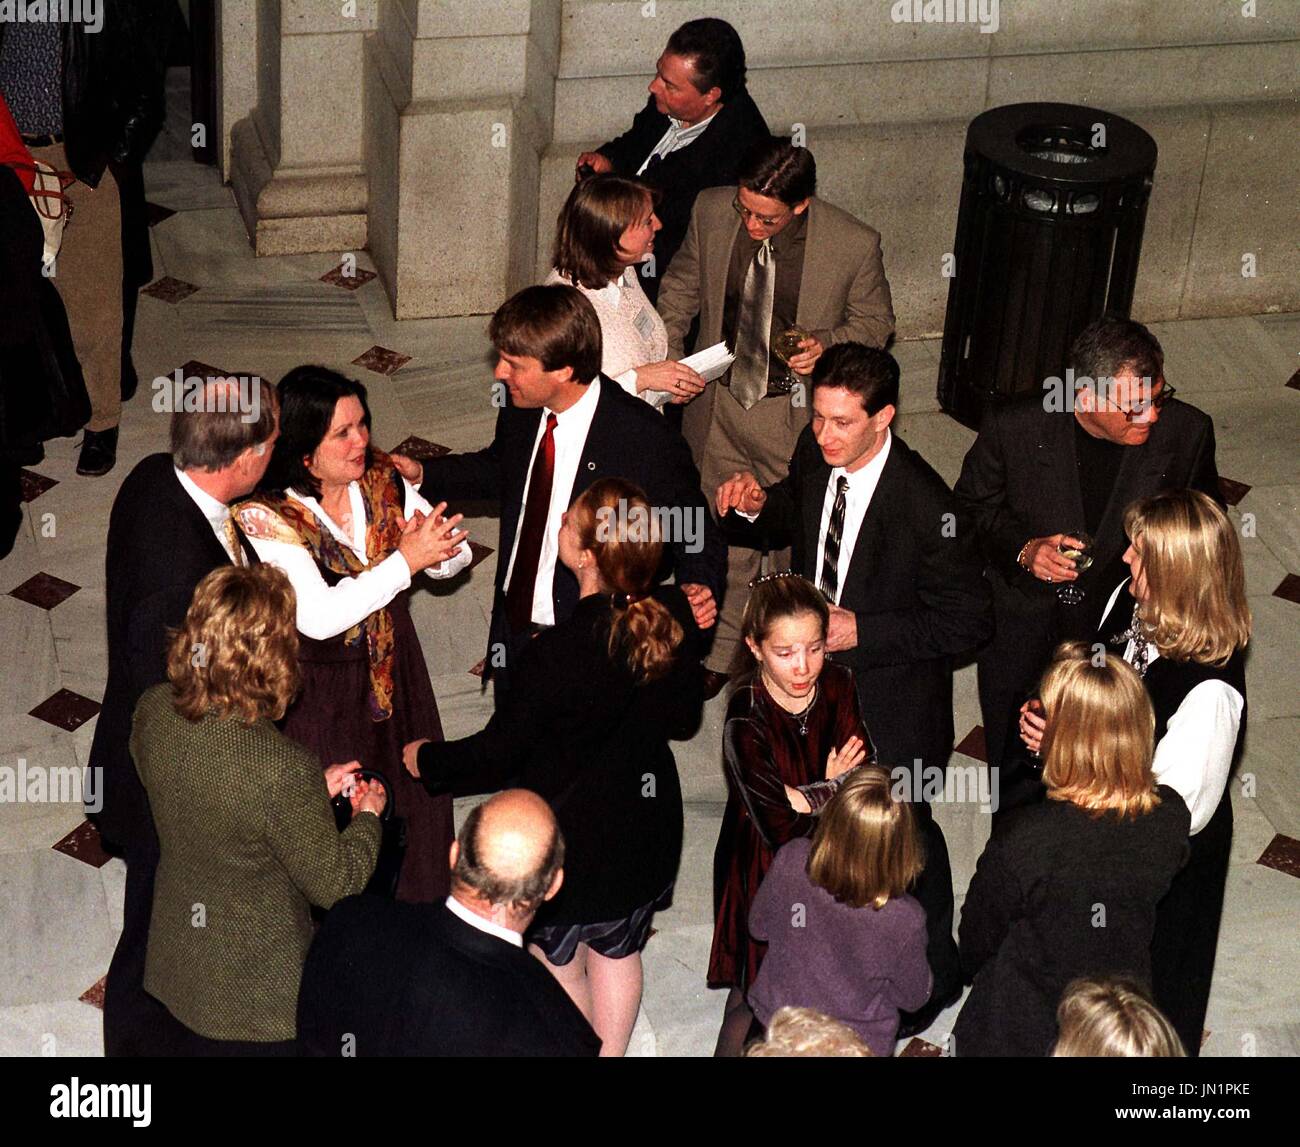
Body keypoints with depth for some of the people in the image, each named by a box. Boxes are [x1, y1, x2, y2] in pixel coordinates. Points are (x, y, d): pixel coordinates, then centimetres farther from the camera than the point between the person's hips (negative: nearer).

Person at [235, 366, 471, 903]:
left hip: (393, 672, 6)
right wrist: (405, 560, -32)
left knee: (410, 800, 21)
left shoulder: (381, 479, -8)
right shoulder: (265, 517, -24)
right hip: (320, 692, -6)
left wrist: (437, 548, -26)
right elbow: (320, 616, -33)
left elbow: (456, 553, -2)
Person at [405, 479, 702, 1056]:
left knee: (558, 963, 21)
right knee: (617, 952, 26)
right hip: (647, 828, 5)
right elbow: (684, 719, 0)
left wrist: (426, 760, -2)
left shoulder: (556, 653, -33)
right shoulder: (674, 618, -17)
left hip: (573, 833, -5)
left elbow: (497, 754, -20)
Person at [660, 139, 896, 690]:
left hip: (793, 415, -3)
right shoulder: (711, 211, -14)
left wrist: (827, 345, -24)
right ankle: (721, 650, 41)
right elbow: (682, 286, 5)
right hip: (718, 401, 3)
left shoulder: (854, 244, -23)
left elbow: (875, 319, -4)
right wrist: (667, 354, -7)